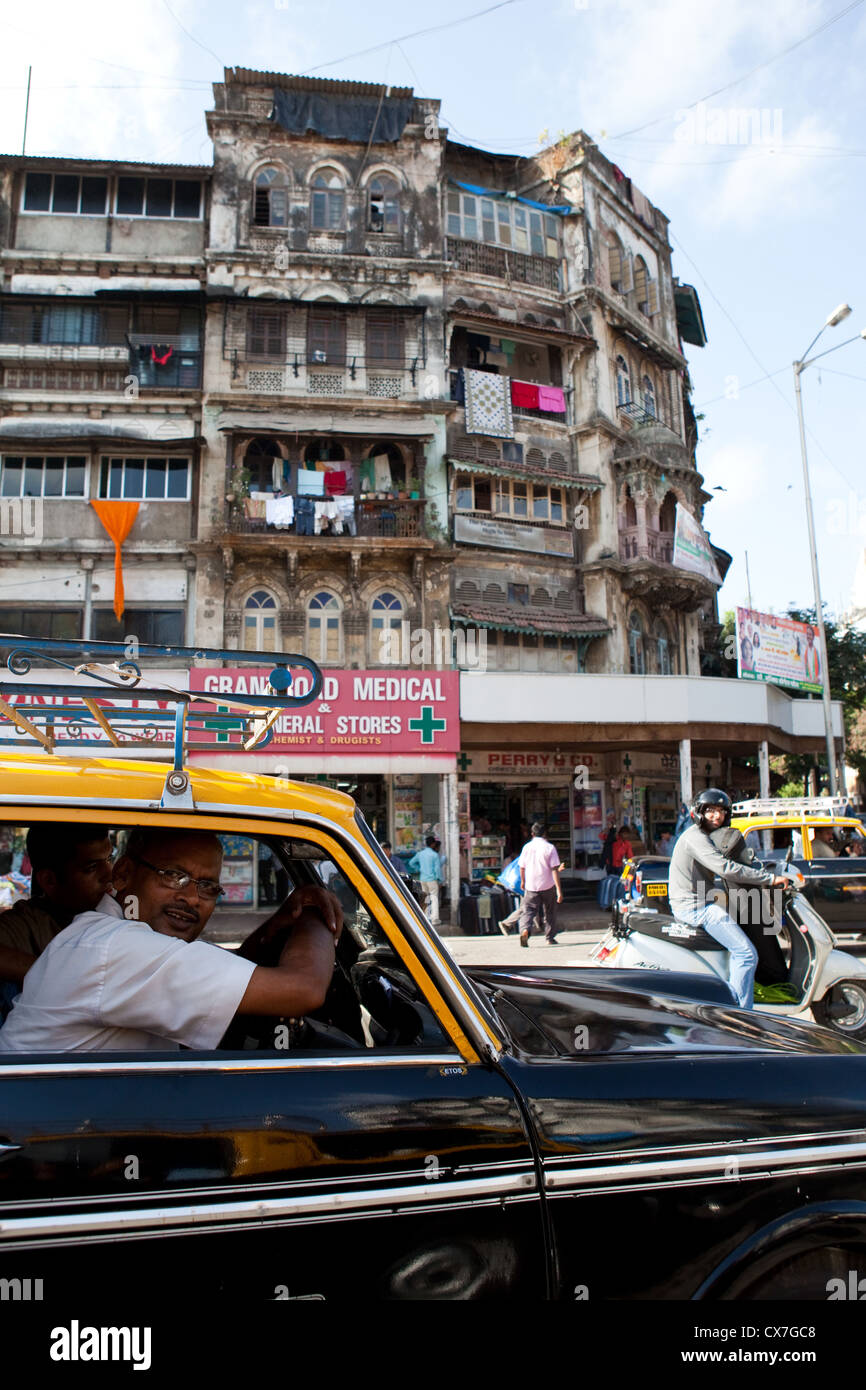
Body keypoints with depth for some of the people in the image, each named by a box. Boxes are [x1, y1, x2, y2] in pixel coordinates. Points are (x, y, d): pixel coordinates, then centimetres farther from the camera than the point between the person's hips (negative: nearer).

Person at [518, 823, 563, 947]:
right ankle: (549, 938, 26)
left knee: (528, 911, 1)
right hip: (548, 886, -1)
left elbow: (522, 867, 7)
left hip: (531, 886, 1)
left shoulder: (527, 847, 0)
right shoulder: (549, 847, -7)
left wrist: (523, 881, 26)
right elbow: (554, 869, -12)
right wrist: (559, 890, -13)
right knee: (549, 912, 18)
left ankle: (525, 930, -27)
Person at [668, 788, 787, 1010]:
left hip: (700, 905, 11)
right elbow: (726, 869, -26)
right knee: (746, 953, -16)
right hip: (694, 907, -11)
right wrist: (770, 879, -22)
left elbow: (721, 870, 30)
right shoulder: (695, 837, -15)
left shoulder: (704, 837, 20)